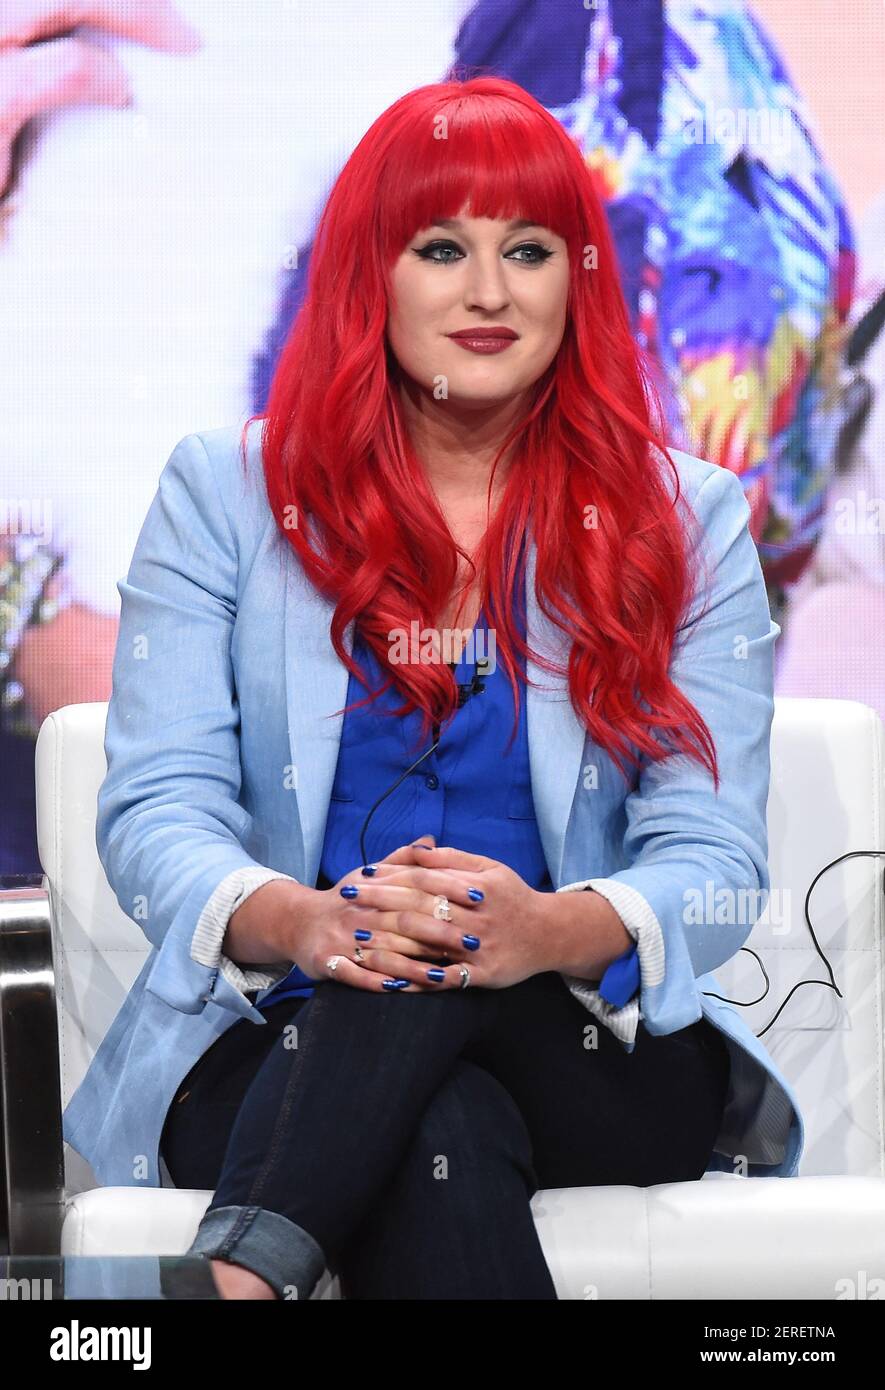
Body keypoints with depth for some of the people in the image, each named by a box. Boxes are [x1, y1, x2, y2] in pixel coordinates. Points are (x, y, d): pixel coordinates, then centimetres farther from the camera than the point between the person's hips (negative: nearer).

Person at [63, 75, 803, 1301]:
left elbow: (713, 858, -1)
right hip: (282, 1048, -1)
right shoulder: (224, 494, 8)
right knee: (442, 1149, -38)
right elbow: (157, 806, 0)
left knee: (445, 979, -35)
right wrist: (293, 920, -25)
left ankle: (237, 1272, -42)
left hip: (599, 1060, 2)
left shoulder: (688, 523, 8)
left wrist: (553, 932, -25)